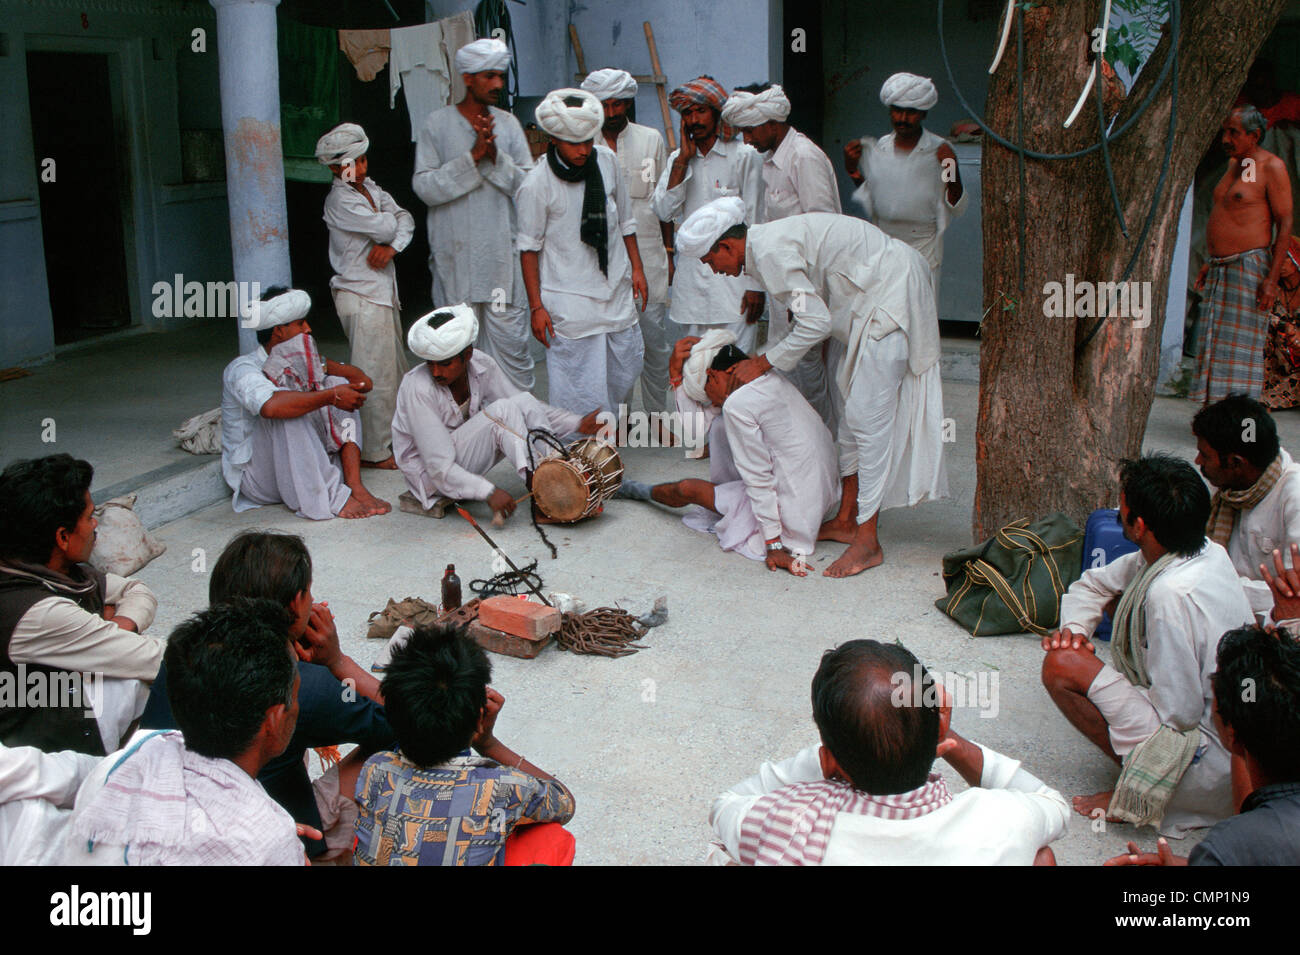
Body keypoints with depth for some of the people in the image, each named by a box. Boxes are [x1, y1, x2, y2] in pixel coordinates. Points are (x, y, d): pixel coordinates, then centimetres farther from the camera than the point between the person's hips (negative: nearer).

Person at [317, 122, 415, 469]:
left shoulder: (369, 187, 13)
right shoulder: (340, 200, -14)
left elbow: (405, 219, 4)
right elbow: (384, 227, -20)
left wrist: (391, 245, -14)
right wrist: (388, 220, 2)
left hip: (383, 292, 9)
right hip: (361, 298, -9)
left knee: (395, 369, 17)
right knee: (375, 375, -6)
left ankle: (394, 437, 30)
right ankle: (375, 451, 2)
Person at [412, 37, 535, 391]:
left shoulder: (508, 124, 10)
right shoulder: (438, 123, 2)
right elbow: (425, 187, -8)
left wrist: (496, 156, -13)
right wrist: (473, 156, -15)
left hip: (503, 253, 2)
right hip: (455, 256, -2)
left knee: (512, 341, 2)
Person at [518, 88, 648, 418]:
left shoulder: (606, 161, 2)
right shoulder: (536, 184, -13)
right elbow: (529, 247, -7)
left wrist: (636, 267, 15)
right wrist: (536, 306, -8)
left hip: (616, 291, 6)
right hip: (569, 301, -5)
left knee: (626, 372, 12)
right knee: (578, 390, -6)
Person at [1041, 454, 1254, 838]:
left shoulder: (1170, 594, -28)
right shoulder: (1208, 553, 2)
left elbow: (1180, 712, -23)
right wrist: (1073, 627, -2)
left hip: (1213, 773, -10)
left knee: (1061, 664, -15)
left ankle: (1138, 787, -1)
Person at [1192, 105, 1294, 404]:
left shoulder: (1271, 167, -8)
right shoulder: (1234, 164, 17)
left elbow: (1285, 224, -12)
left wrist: (1272, 279, -19)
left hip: (1250, 267, -8)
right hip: (1221, 269, 8)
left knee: (1241, 345, -9)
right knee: (1214, 344, 6)